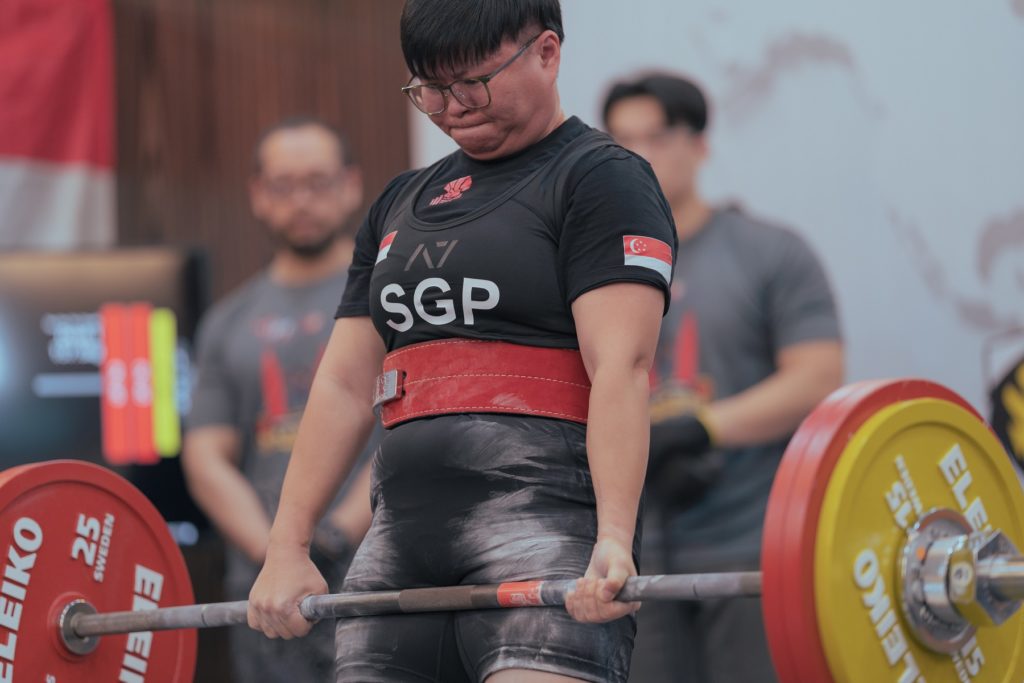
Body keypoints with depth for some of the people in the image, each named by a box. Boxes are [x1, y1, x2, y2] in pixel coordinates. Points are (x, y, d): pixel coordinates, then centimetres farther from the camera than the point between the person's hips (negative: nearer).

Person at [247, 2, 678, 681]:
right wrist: (287, 549, 12)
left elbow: (621, 368, -12)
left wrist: (615, 541, -24)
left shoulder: (599, 179, 1)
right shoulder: (403, 205, 23)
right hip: (405, 533, 7)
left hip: (542, 519, -7)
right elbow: (345, 384, 20)